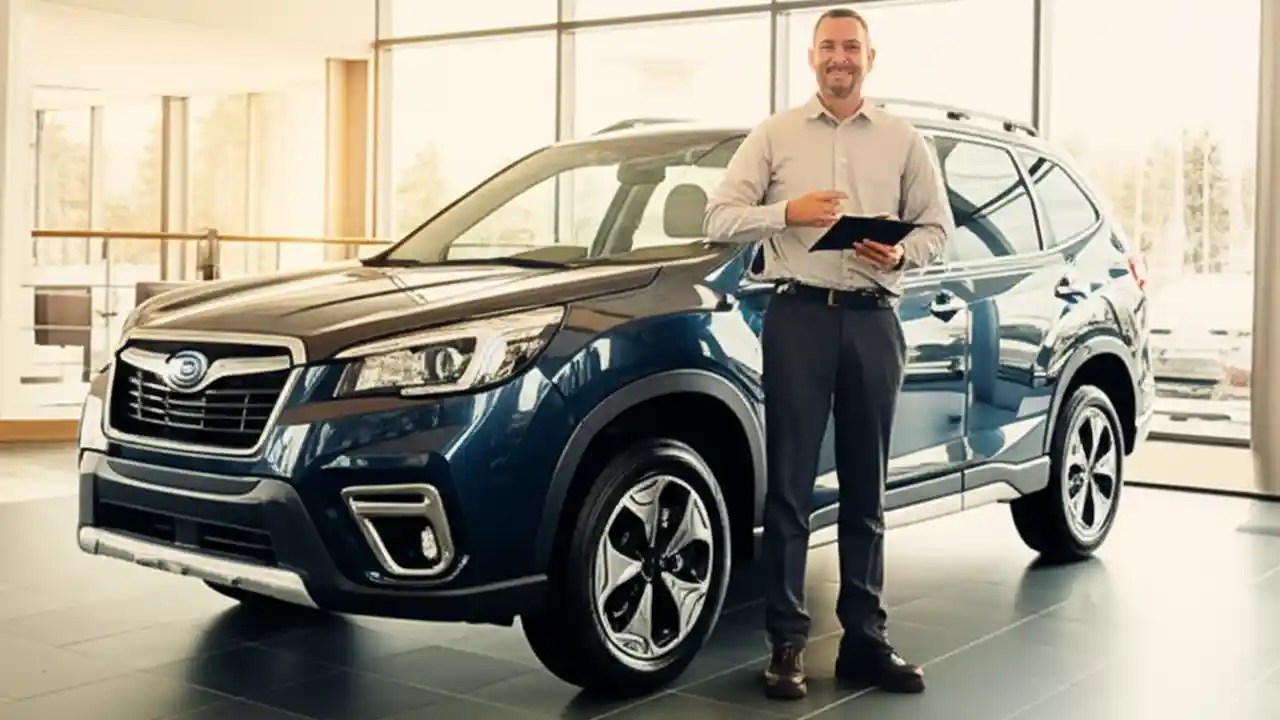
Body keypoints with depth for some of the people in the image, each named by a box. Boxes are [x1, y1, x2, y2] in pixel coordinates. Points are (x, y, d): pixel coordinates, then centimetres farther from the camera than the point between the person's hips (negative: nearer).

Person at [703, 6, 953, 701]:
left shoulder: (903, 140, 13)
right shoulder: (774, 134, 9)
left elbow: (937, 225, 12)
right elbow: (719, 217, 3)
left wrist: (902, 253, -9)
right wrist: (788, 212, -13)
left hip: (873, 319, 2)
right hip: (799, 315, -1)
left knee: (866, 490, 6)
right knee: (790, 486, -2)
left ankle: (864, 639, 14)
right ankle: (786, 643, 4)